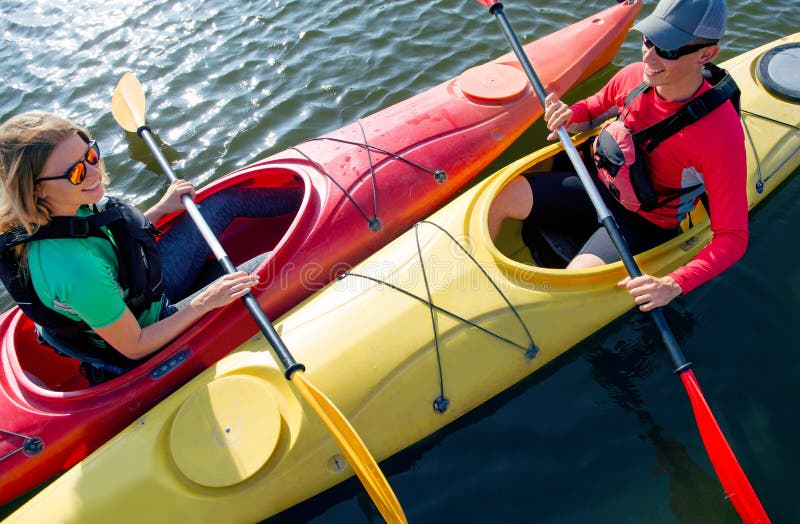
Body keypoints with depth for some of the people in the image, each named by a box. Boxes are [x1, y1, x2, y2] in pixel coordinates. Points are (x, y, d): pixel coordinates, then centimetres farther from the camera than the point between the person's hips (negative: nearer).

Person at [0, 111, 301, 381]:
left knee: (224, 201, 8)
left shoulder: (73, 206, -16)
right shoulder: (75, 269, -41)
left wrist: (162, 209, 1)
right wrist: (204, 302, -26)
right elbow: (134, 348, -28)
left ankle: (302, 197, 31)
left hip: (154, 284, 8)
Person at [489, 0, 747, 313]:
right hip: (602, 188, 5)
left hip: (645, 224, -5)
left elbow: (733, 237, -23)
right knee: (499, 196, -10)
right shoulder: (634, 76, -11)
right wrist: (570, 116, -14)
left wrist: (673, 284, -37)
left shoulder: (720, 133, -26)